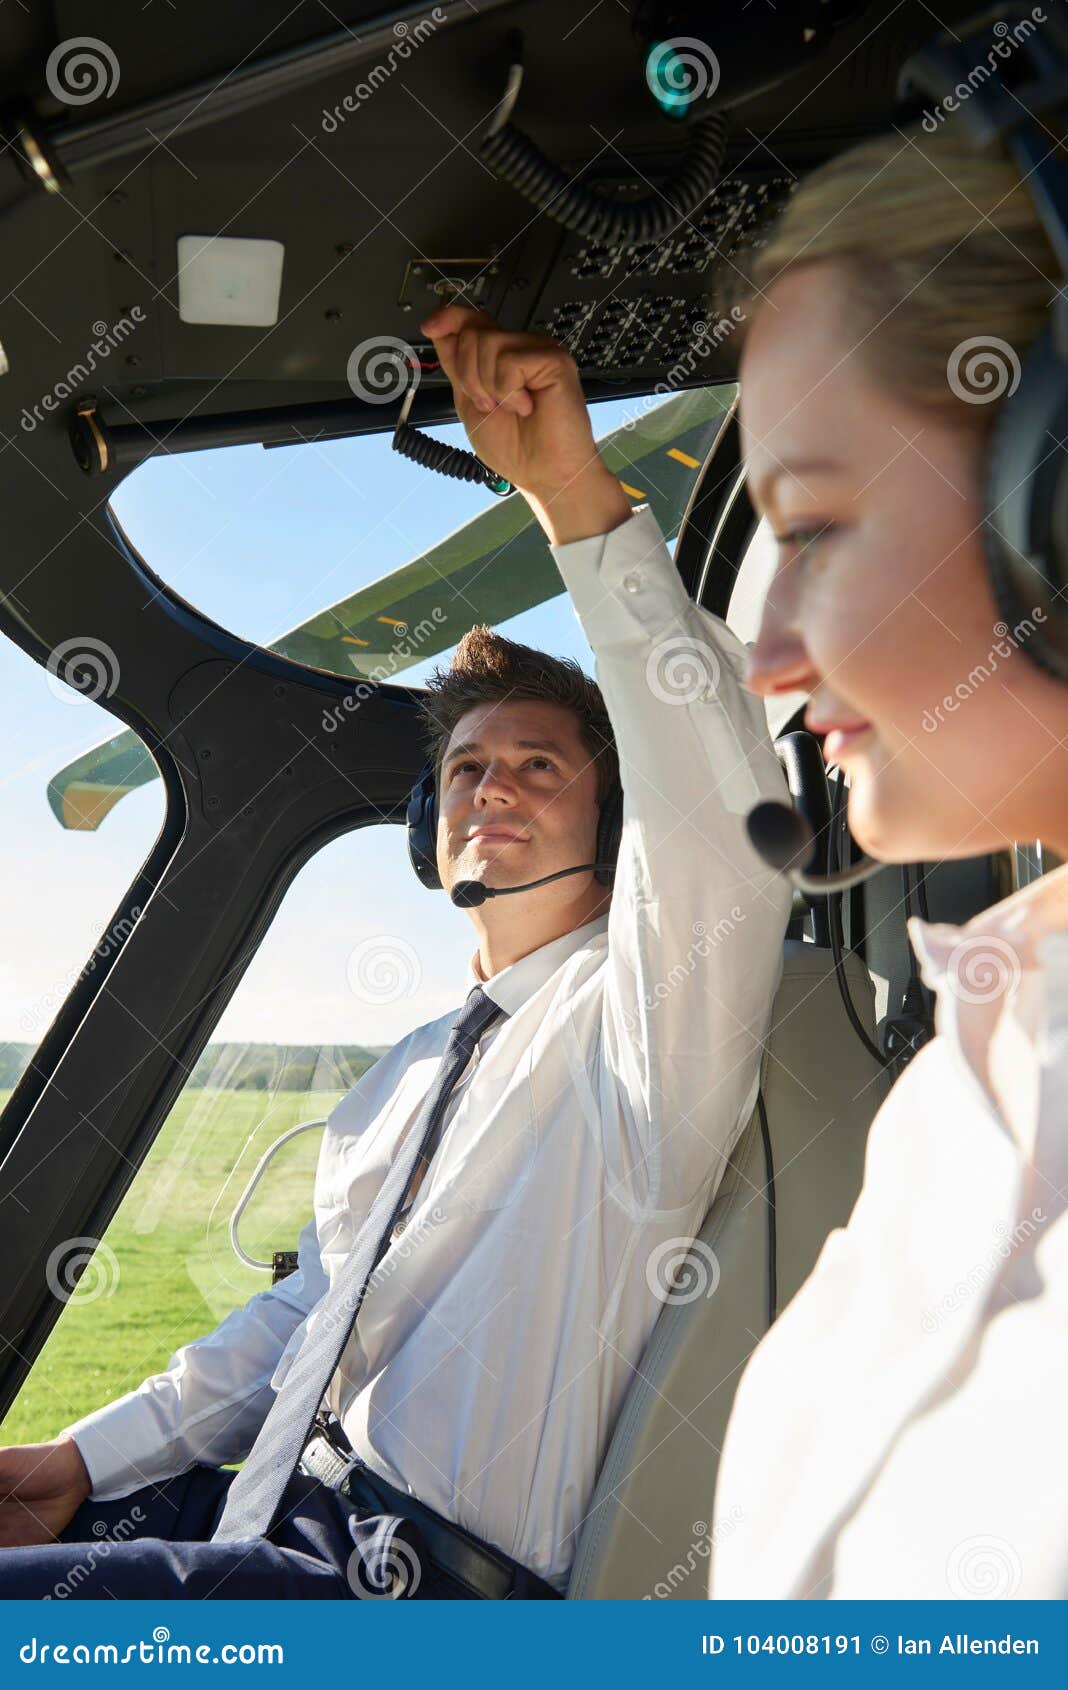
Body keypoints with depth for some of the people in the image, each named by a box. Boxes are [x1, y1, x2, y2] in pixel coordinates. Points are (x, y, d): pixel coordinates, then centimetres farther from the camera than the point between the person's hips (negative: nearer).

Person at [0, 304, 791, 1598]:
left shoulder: (629, 1010, -6)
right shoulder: (410, 1070, 17)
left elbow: (718, 819, -27)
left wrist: (573, 491, -31)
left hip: (445, 1569, -7)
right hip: (292, 1505, 7)